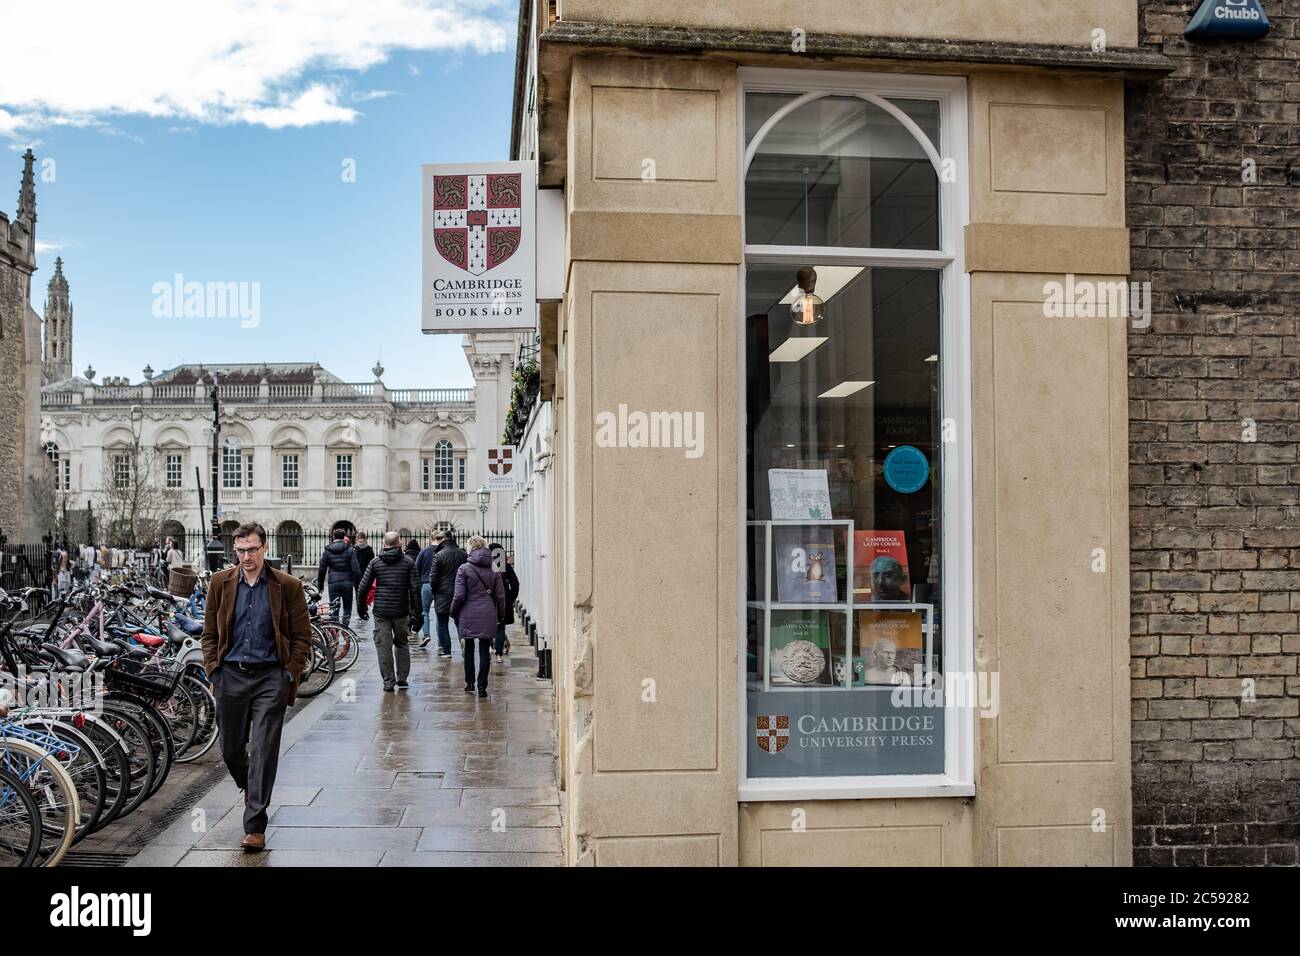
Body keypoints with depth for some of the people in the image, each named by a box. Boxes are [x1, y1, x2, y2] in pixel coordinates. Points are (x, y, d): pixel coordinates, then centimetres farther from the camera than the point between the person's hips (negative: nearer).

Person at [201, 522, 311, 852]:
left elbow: (302, 636, 2)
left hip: (271, 677, -3)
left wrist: (290, 674, -5)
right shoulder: (220, 583, 5)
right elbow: (209, 633, 11)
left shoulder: (288, 586, -3)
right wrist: (213, 670, 3)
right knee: (230, 748, 14)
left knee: (263, 752, -6)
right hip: (231, 675, 3)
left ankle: (255, 827, -1)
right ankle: (249, 788, 44)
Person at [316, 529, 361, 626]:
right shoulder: (350, 550, -2)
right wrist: (358, 585, -1)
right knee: (347, 608, 11)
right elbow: (356, 569, -7)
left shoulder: (327, 551, 3)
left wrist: (320, 585, 15)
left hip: (333, 583, 1)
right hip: (347, 583, -1)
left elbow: (321, 569, 6)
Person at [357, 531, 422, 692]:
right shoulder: (408, 562, 0)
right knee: (402, 644, 18)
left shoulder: (375, 562, 1)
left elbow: (363, 587, -1)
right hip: (401, 612, 1)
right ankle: (402, 678, 19)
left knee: (383, 647, 4)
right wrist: (416, 613, 0)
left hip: (381, 612, -1)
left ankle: (388, 682, 4)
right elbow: (415, 589, -4)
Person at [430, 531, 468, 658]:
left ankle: (446, 650, 5)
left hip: (443, 594, -3)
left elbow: (433, 577, -8)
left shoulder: (438, 556, -9)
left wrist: (434, 591, 7)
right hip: (460, 594, 3)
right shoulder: (464, 555, 0)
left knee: (443, 624, 6)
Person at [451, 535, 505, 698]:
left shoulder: (464, 568, -6)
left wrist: (453, 611, 7)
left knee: (469, 648, 15)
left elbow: (459, 595, -9)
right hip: (488, 615, 2)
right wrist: (501, 615, 16)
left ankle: (469, 683, 19)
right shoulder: (494, 569, 3)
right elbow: (500, 595, 4)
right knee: (484, 650, 5)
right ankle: (482, 686, 3)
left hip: (469, 615, -1)